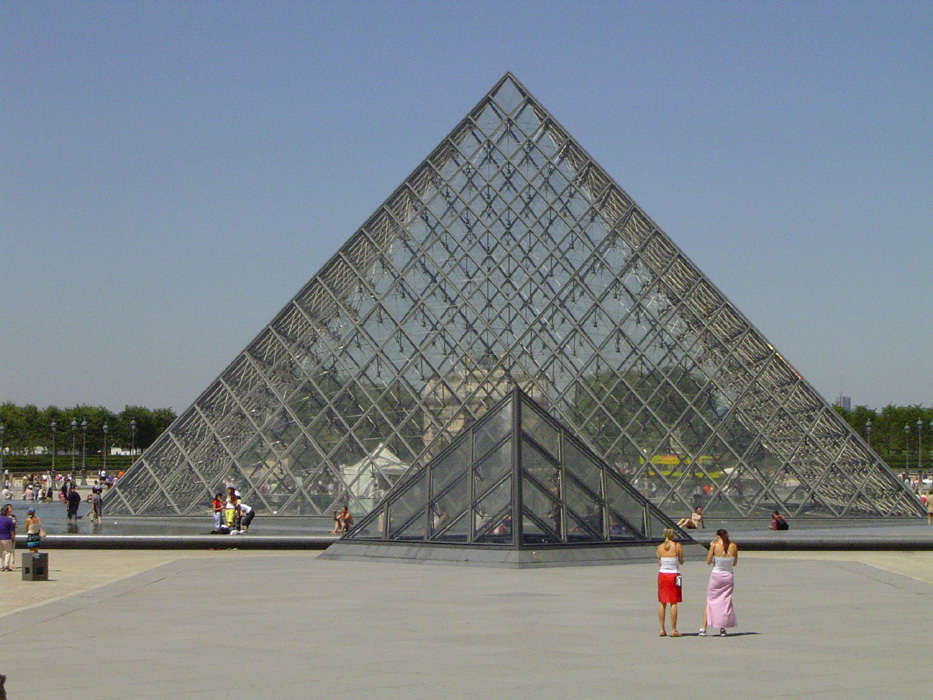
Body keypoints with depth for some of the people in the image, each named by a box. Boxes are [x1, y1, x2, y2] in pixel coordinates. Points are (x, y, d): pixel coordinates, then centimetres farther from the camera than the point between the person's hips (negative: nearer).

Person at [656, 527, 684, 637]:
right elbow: (681, 562, -1)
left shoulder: (660, 547, 0)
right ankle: (673, 630, -1)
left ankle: (662, 629, 8)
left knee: (662, 603, 9)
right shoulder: (677, 546, -8)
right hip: (674, 575, -3)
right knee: (674, 603, 1)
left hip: (662, 574, 3)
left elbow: (659, 563, 6)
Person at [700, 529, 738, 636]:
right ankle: (722, 628, 11)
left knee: (709, 602, 7)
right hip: (728, 576, 2)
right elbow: (734, 563, 6)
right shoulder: (733, 546, -3)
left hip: (716, 576, -2)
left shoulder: (715, 545, -13)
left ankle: (703, 628, 1)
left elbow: (708, 561, -7)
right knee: (725, 602, 12)